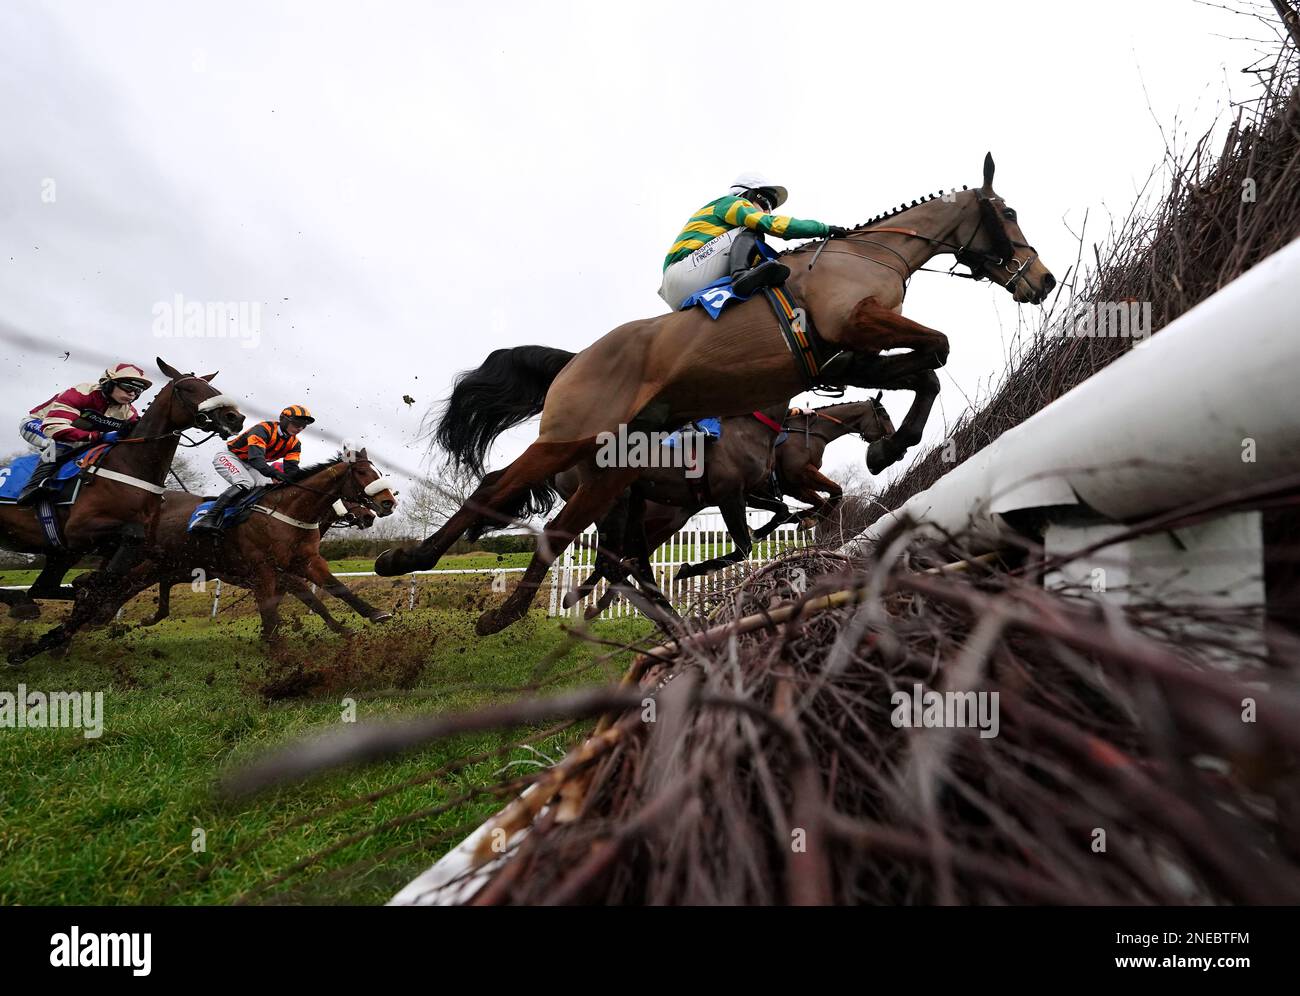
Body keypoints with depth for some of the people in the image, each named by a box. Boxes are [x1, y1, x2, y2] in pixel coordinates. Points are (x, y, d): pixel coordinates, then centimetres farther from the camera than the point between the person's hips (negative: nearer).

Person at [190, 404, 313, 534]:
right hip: (228, 457, -8)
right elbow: (256, 458, -40)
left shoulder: (294, 444, -4)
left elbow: (291, 469, -12)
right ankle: (208, 519, -38)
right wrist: (274, 473, -54)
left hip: (248, 465, 8)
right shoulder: (263, 429, -26)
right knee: (245, 483, -32)